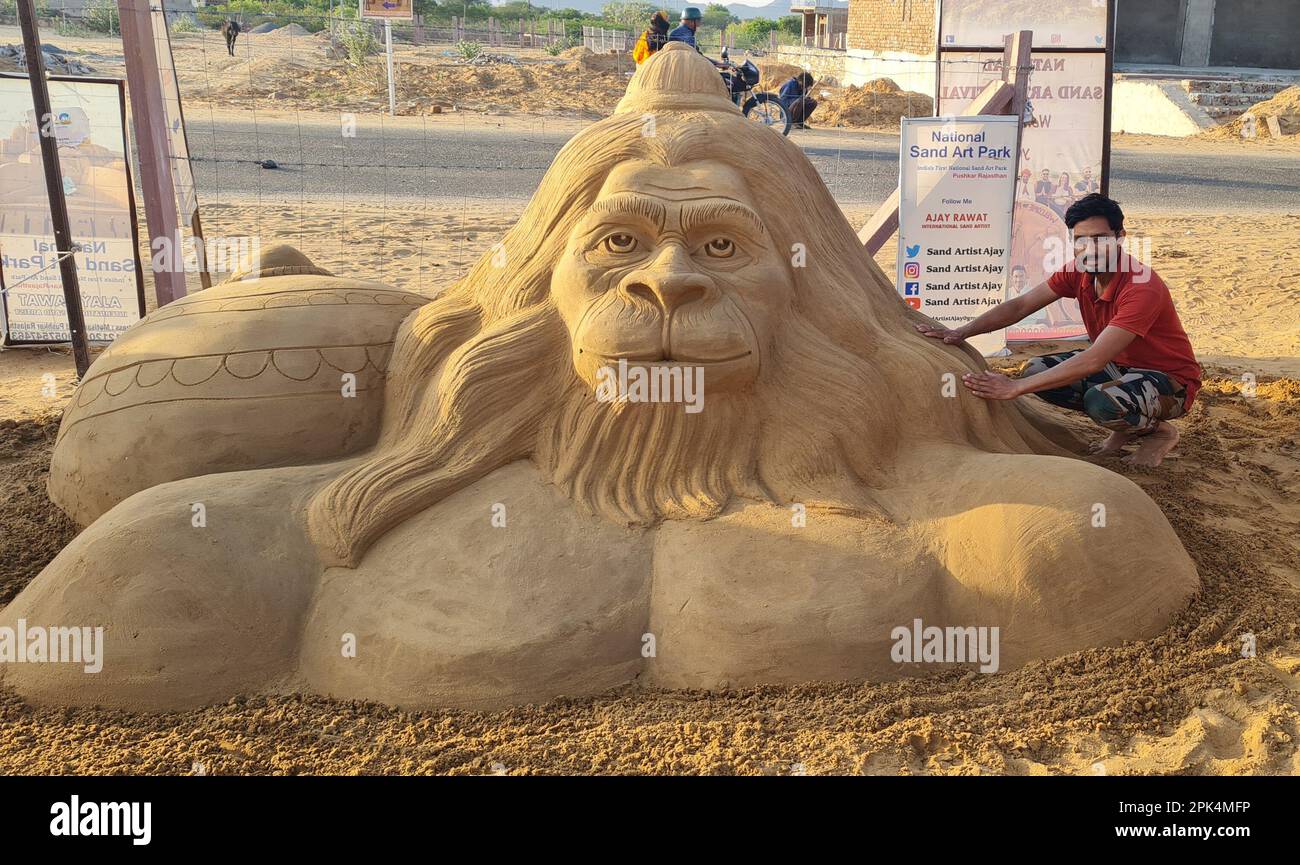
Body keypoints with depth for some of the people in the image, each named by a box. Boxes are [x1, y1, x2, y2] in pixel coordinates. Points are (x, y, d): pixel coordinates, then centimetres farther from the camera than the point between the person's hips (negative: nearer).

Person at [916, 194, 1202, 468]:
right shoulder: (1078, 271, -8)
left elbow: (1093, 361, -39)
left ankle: (1159, 431, -2)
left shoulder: (1142, 287, -32)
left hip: (1171, 379, -8)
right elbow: (1020, 306, -8)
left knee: (1101, 401, -38)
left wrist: (1015, 388, -44)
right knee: (1037, 371, -12)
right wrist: (961, 332, -23)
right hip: (1119, 365, 8)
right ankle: (1125, 424, 7)